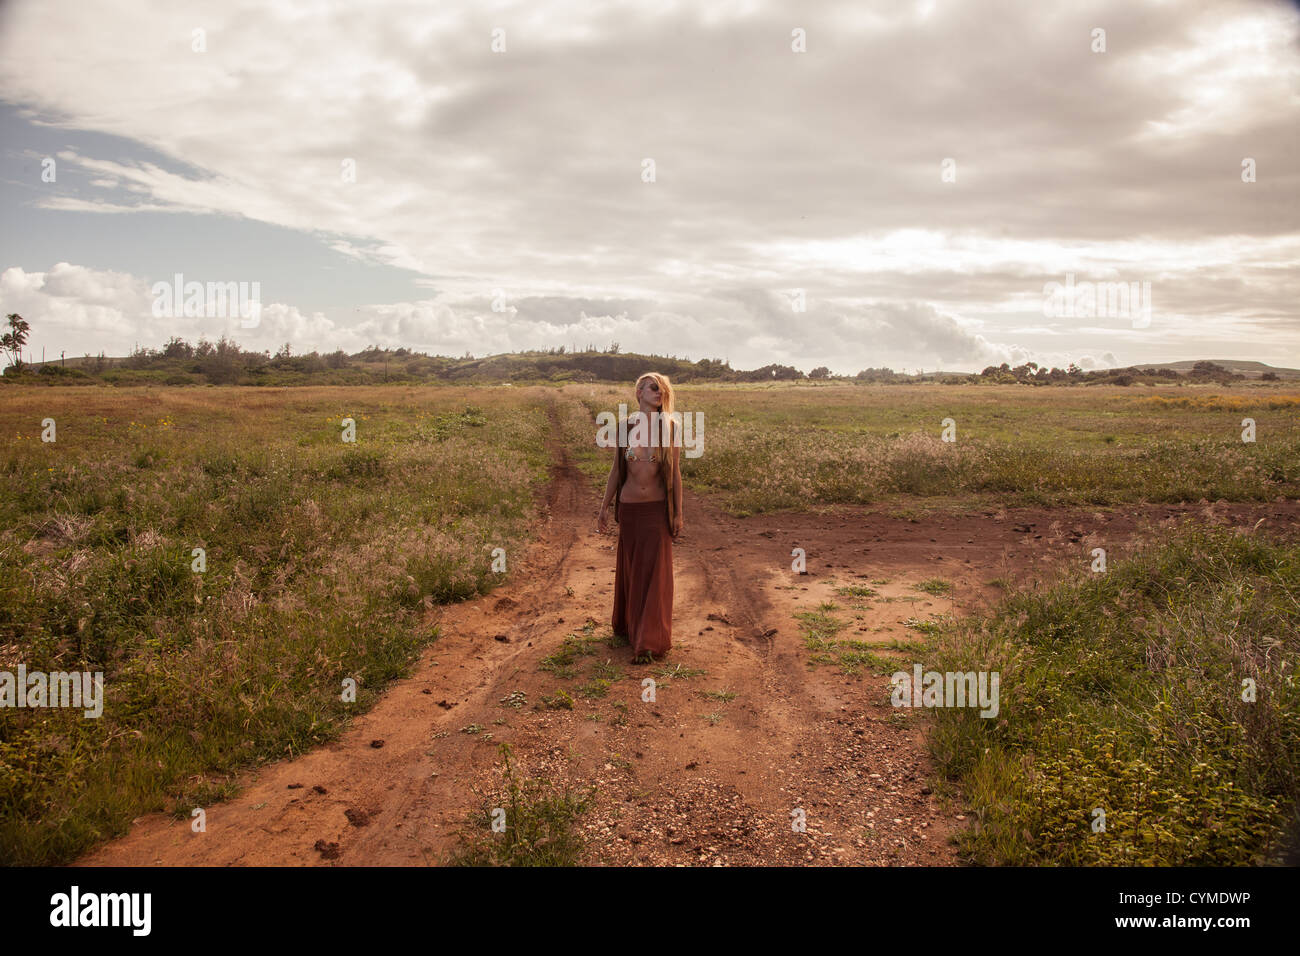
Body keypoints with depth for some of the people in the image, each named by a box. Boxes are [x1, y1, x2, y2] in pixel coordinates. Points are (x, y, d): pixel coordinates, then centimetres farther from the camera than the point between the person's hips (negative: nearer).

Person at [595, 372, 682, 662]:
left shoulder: (670, 427, -2)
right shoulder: (625, 427, 2)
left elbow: (675, 473, 0)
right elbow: (616, 470, 9)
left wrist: (678, 513, -1)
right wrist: (604, 507, 7)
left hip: (658, 508, -2)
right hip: (629, 507, 2)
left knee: (655, 571, -2)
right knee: (629, 568, 14)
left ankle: (649, 642, 2)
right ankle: (628, 625, 34)